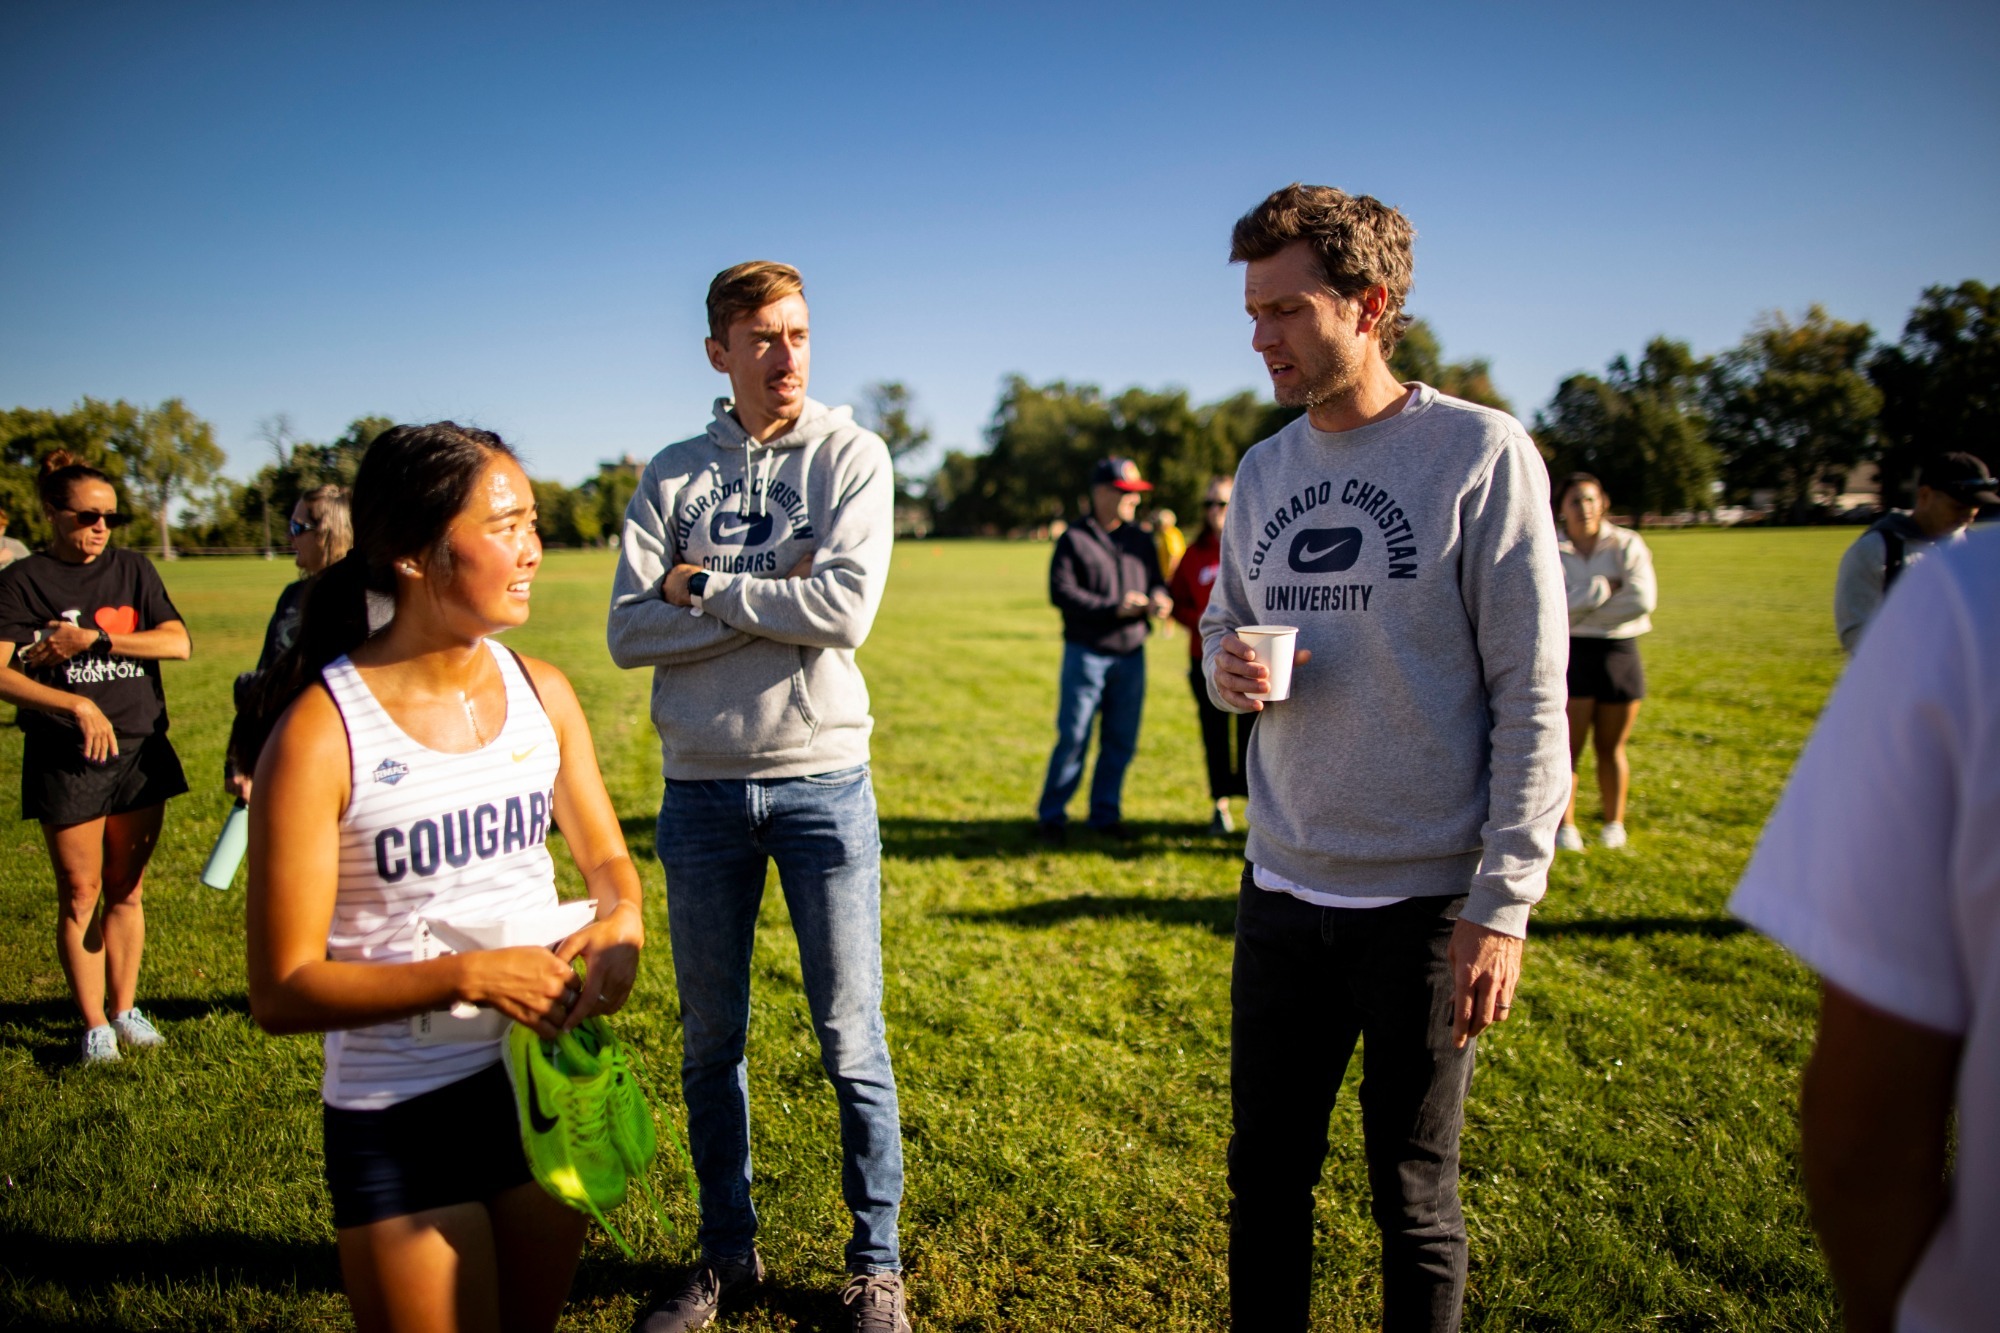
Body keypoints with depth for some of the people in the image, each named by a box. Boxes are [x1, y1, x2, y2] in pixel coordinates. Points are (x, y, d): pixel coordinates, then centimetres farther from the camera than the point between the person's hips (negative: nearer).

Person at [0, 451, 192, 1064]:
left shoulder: (132, 569, 7)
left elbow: (178, 642, -5)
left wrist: (93, 639, -14)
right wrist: (77, 704, -27)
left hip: (140, 752, 3)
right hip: (65, 760, -3)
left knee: (126, 891, 11)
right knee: (80, 895, 4)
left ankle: (125, 1009, 24)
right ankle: (94, 1024, 16)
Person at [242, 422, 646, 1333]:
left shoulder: (541, 693, -3)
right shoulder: (321, 733, -18)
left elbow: (605, 856, 9)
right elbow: (283, 992, -15)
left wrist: (623, 923, -13)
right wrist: (468, 977, -26)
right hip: (402, 1117, -5)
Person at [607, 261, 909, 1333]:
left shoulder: (852, 455, -1)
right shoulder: (672, 476, 6)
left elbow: (846, 609, -16)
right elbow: (629, 633, -5)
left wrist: (705, 589, -8)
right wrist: (772, 601, -13)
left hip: (823, 780, -2)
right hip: (701, 788, 3)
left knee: (851, 1041, 5)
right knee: (709, 1041, 13)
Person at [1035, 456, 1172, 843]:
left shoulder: (1140, 540, 14)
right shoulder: (1073, 539, -4)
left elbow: (1157, 580, 16)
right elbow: (1061, 592, -11)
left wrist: (1159, 598, -9)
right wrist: (1113, 608, -18)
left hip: (1131, 655, 5)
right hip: (1087, 654, -5)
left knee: (1121, 740, 9)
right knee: (1073, 739, -3)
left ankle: (1105, 814, 23)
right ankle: (1051, 817, 10)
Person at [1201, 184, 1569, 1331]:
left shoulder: (1483, 452, -8)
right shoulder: (1265, 470, 8)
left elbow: (1531, 698, -10)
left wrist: (1502, 905, -13)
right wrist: (1226, 669, -7)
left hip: (1427, 899, -5)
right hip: (1282, 890, 5)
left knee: (1414, 1198, 10)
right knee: (1266, 1171, 15)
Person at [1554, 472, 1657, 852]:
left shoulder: (1626, 544, 1)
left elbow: (1643, 599, -12)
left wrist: (1583, 605, -11)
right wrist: (1607, 588, -12)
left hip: (1620, 653, 1)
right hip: (1571, 654, -1)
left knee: (1611, 748, 10)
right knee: (1569, 746, -5)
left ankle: (1614, 824, 23)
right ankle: (1565, 825, 6)